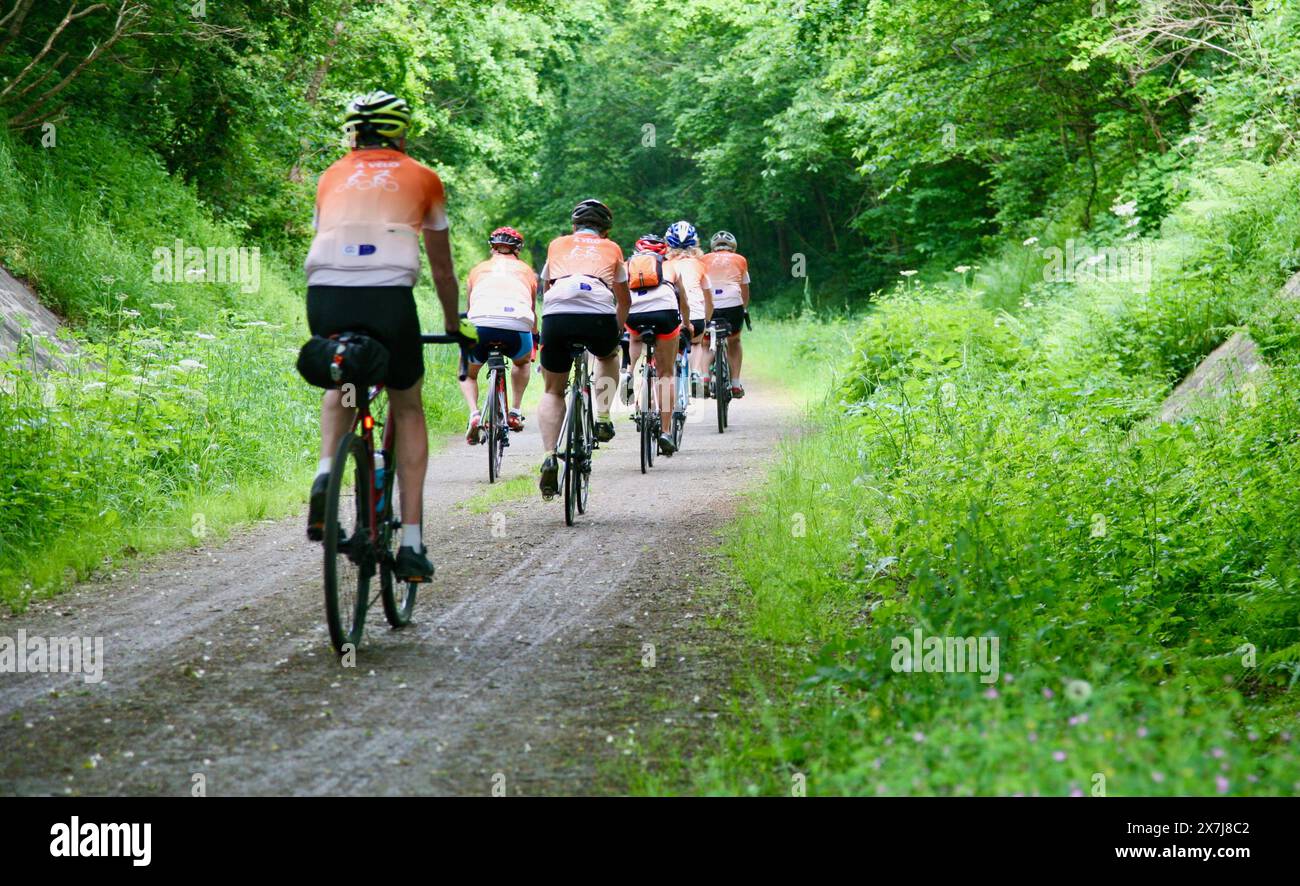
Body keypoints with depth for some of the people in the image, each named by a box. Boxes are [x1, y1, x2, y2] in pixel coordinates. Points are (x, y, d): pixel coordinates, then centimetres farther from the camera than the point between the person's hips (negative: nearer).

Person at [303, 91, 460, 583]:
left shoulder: (332, 177, 26)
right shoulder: (422, 178, 22)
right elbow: (443, 269, 28)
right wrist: (454, 326, 42)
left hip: (325, 295, 2)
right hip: (389, 297, -2)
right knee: (407, 408, 20)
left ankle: (325, 473, 4)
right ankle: (411, 544, 12)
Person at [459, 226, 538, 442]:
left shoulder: (478, 269, 29)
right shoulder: (526, 270, 29)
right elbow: (532, 311, 41)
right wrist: (536, 337, 61)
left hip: (481, 325, 0)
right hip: (517, 327, 0)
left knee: (467, 373, 27)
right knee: (522, 362, 36)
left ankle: (474, 414, 1)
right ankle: (515, 412, 24)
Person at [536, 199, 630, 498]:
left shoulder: (557, 245, 30)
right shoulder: (612, 249, 28)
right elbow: (623, 299, 40)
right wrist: (618, 328, 57)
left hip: (556, 316, 0)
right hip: (599, 317, 0)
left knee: (552, 392, 17)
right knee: (608, 356, 36)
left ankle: (549, 458, -2)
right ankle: (602, 418, 19)